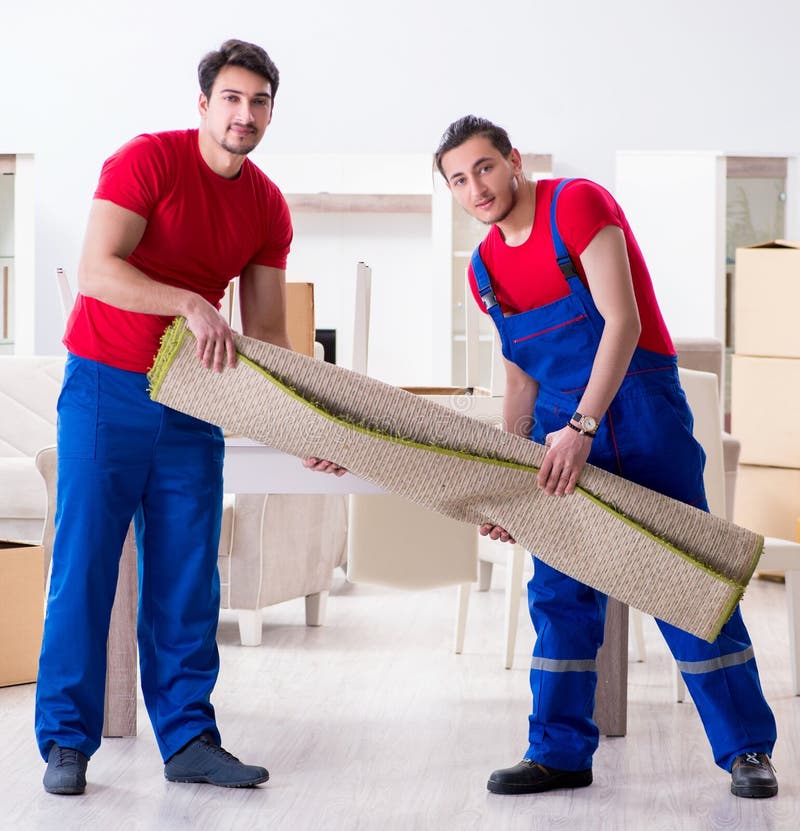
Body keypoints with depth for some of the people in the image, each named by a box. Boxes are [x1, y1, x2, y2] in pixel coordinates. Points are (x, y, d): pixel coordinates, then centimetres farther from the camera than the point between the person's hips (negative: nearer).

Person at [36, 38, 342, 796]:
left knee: (186, 576, 4)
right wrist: (192, 304, -32)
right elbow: (95, 270, -22)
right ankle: (66, 741, 3)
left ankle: (187, 738, 10)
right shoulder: (146, 161, -11)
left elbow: (266, 334, 7)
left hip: (191, 402, 5)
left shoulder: (268, 208, 5)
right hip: (106, 388, -5)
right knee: (85, 564, -4)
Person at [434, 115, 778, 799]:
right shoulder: (485, 269, 9)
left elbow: (622, 320, -19)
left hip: (639, 411, -6)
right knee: (559, 593, 3)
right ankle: (560, 752, 11)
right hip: (559, 423, 6)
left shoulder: (577, 204, -11)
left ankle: (746, 749, 4)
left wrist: (582, 427, -26)